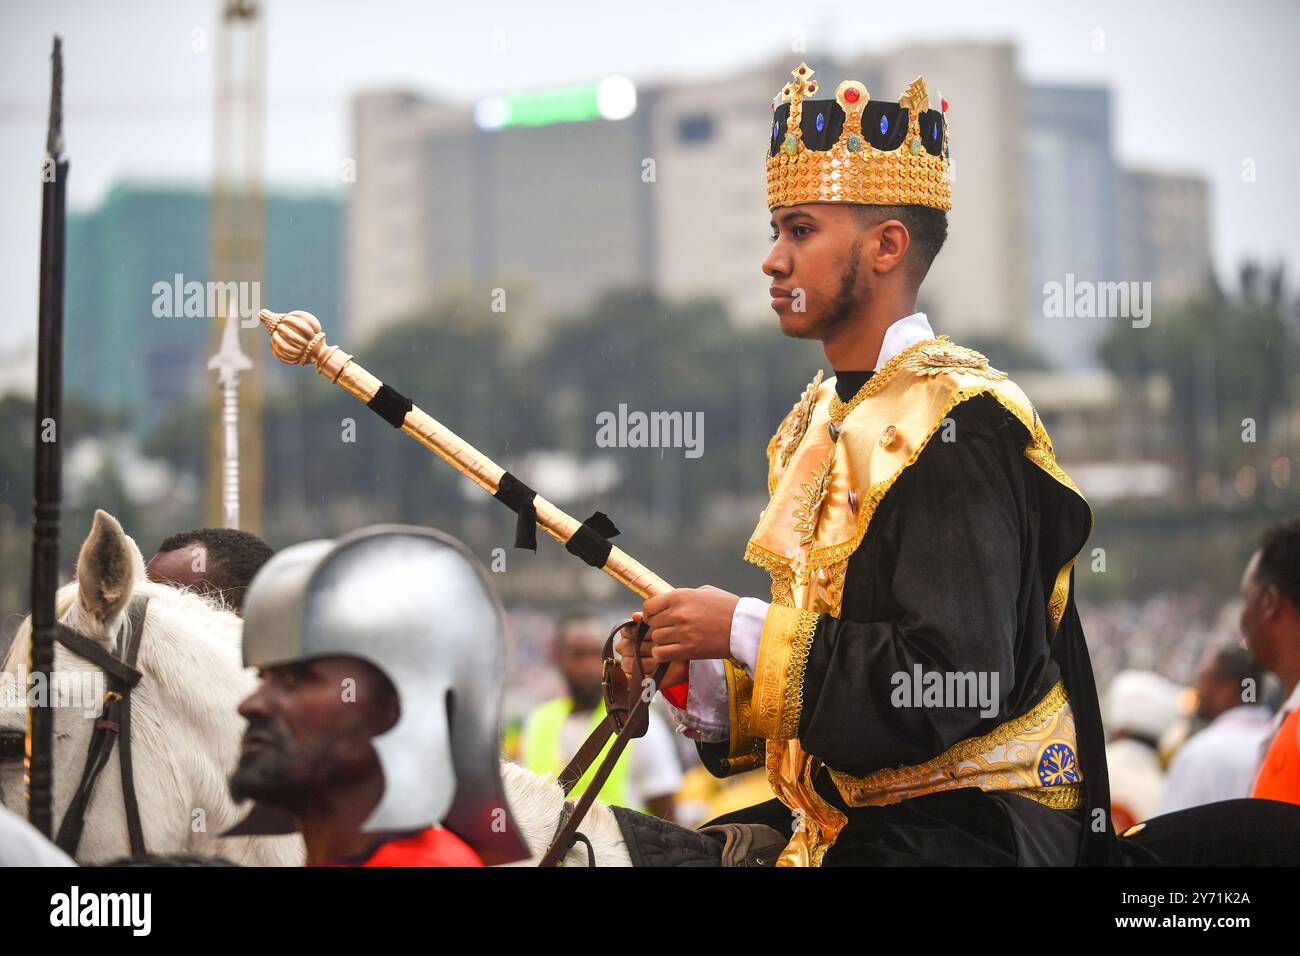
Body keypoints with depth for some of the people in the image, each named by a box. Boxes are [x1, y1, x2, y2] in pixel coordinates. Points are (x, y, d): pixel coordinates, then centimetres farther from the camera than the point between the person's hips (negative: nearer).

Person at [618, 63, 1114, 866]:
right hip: (835, 814, 8)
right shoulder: (824, 420, 12)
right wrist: (696, 675, 0)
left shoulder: (959, 424, -15)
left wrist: (744, 631, -17)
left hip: (964, 828, -8)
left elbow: (951, 686, -23)